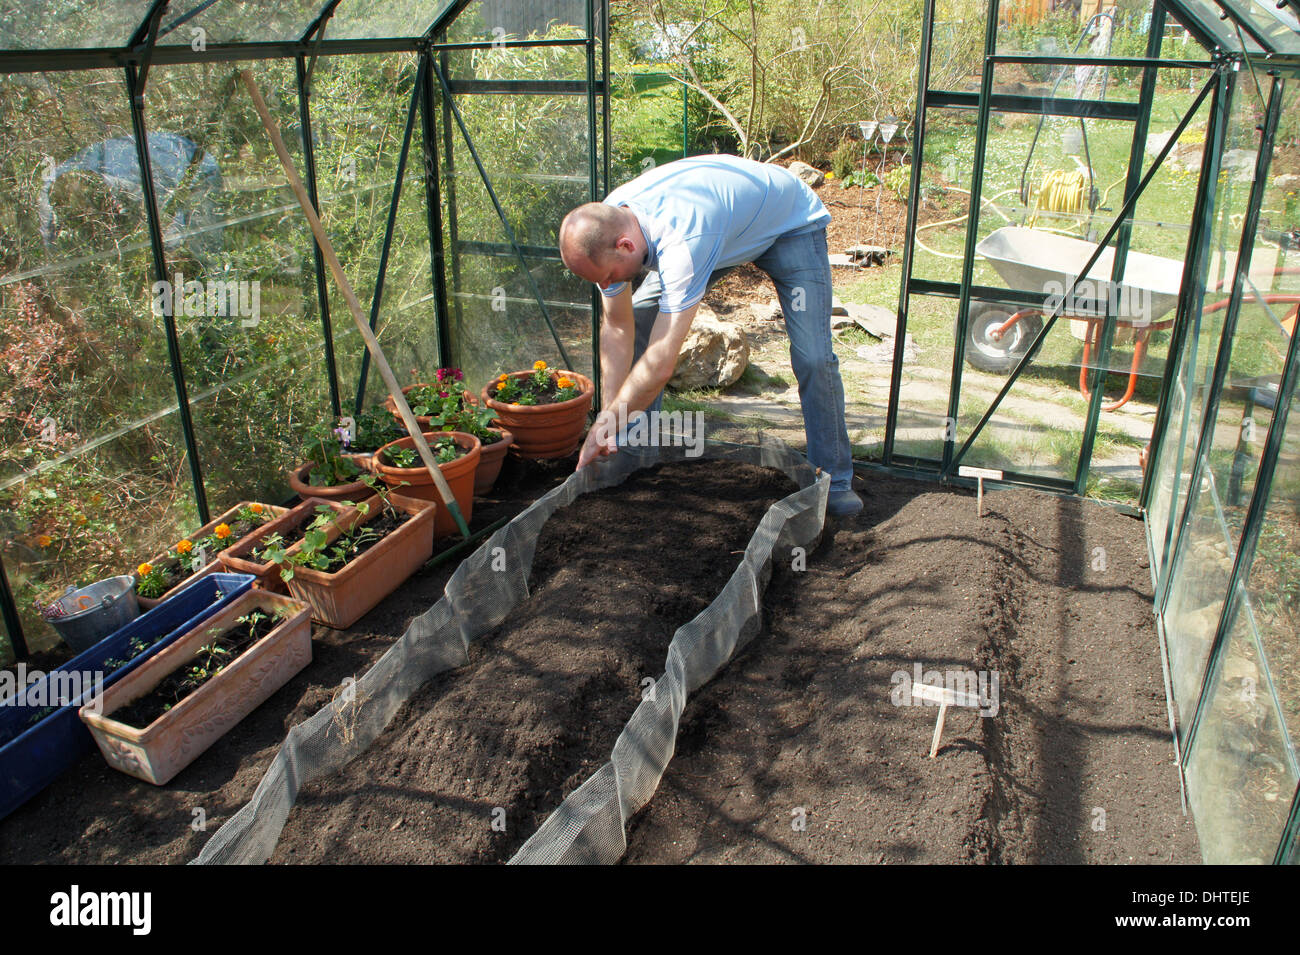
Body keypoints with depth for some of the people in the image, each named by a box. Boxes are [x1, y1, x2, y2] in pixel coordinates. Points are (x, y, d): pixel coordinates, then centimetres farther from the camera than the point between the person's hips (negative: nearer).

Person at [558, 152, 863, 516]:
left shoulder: (682, 243, -46)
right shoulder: (605, 228, -23)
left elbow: (660, 365, -44)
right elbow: (617, 328, -15)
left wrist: (603, 426, -33)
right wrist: (612, 428, -16)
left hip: (790, 223, -6)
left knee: (813, 357, -18)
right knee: (638, 317, -4)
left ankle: (834, 480, 1)